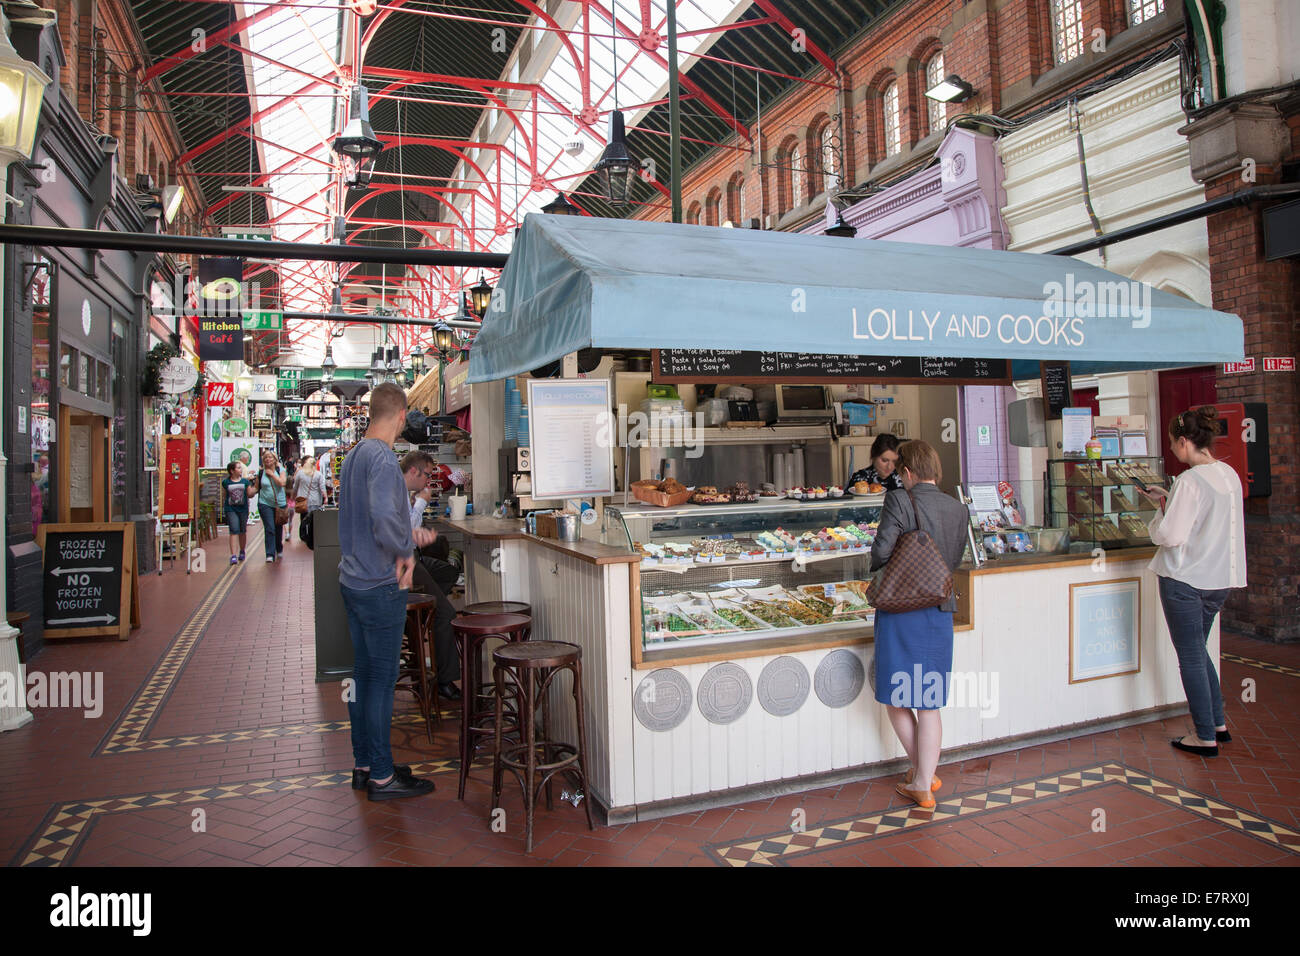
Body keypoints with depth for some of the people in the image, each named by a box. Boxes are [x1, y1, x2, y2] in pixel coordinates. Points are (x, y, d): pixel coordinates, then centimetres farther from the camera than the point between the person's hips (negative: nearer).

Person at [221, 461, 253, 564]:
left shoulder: (245, 481, 4)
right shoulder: (226, 482, 0)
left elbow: (250, 495, 6)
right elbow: (224, 495, 12)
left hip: (243, 509, 2)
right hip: (231, 509, -2)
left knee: (242, 531, 11)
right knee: (234, 531, -11)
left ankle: (242, 551, 30)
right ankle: (233, 555, -12)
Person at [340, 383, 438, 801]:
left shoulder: (353, 455, 12)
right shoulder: (382, 459, -19)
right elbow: (384, 518, -34)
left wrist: (408, 535, 19)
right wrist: (407, 551, -17)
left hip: (352, 580, 9)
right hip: (381, 586, -9)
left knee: (363, 674, 16)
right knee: (382, 680, 0)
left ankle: (363, 764, 28)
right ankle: (382, 776, 11)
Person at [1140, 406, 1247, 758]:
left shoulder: (1189, 481, -20)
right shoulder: (1229, 474, 6)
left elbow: (1170, 535, -21)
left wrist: (1157, 516, -1)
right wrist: (1166, 500, 14)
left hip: (1186, 580, -8)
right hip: (1219, 577, 8)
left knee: (1191, 656, 3)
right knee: (1198, 651, 22)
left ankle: (1206, 738, 12)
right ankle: (1218, 724, 29)